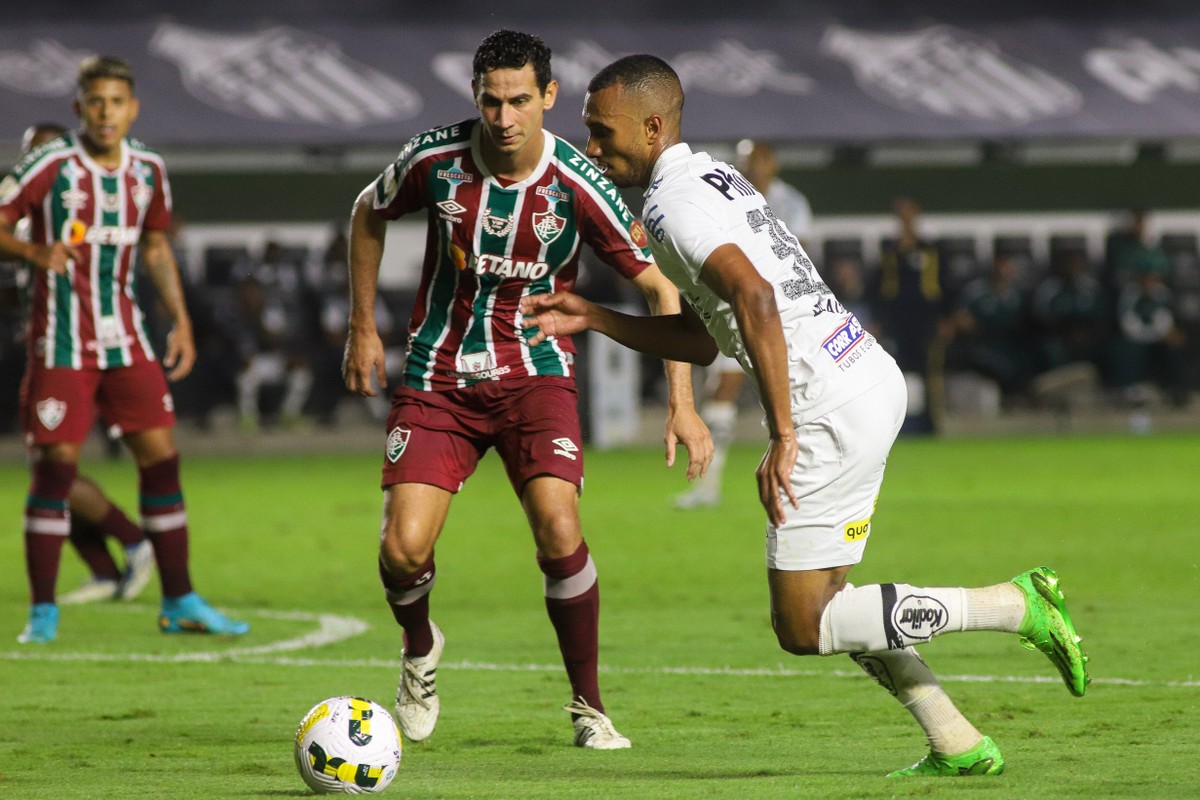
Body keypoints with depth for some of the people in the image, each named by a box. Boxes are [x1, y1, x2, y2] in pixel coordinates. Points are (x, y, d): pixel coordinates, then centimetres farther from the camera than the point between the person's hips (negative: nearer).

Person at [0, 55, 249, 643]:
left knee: (160, 456, 1)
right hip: (62, 341, -5)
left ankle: (180, 604, 10)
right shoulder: (50, 167, -11)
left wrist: (181, 320, 11)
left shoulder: (148, 171, 5)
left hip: (125, 339, 5)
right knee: (56, 463, -7)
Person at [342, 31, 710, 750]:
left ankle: (589, 707, -4)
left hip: (536, 374, -1)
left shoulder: (577, 186, -15)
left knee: (558, 529, -23)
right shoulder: (435, 159, -11)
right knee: (403, 550, -12)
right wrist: (364, 327, 11)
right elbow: (369, 216, 11)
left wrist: (682, 404, -16)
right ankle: (420, 649, 24)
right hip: (439, 378, 1)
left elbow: (658, 289, -9)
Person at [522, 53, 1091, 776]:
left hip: (832, 409, -10)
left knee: (803, 627, -3)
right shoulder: (714, 176, 19)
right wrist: (591, 318, 24)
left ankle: (1017, 606, -5)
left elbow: (755, 297, -29)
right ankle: (959, 745, 14)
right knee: (824, 602, 18)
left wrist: (784, 433, -30)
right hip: (874, 376, 10)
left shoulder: (673, 203, -12)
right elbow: (704, 339, 28)